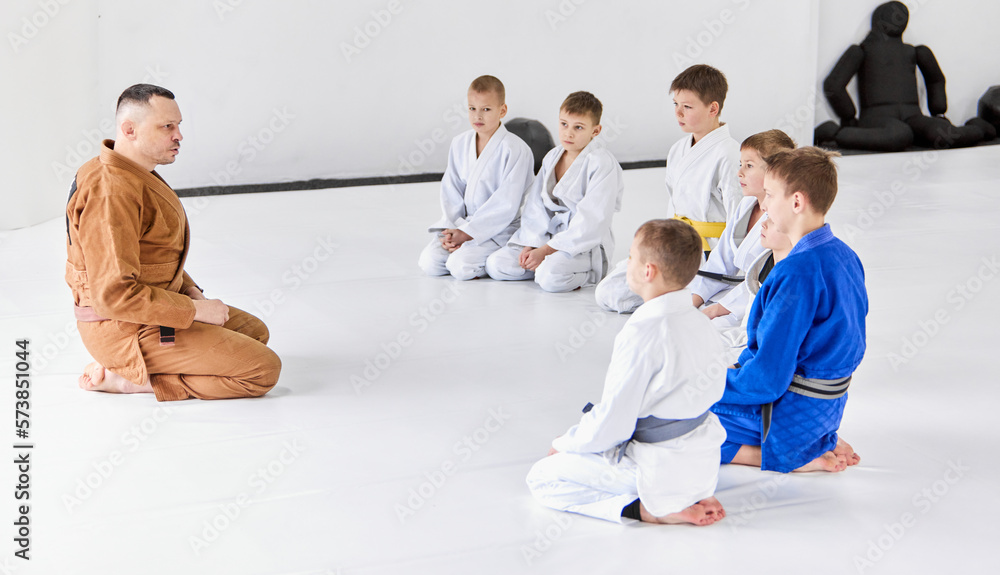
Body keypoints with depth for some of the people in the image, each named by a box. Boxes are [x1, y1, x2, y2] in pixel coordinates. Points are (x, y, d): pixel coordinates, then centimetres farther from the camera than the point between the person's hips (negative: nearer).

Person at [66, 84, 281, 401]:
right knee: (264, 369, -11)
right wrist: (196, 310, -21)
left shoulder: (137, 176, 9)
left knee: (255, 332, 22)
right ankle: (134, 378, -7)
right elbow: (114, 295, -30)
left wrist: (190, 291, 6)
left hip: (154, 304, 11)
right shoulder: (112, 192, -26)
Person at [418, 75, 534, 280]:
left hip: (500, 229, -6)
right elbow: (451, 191, 7)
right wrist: (452, 230, -9)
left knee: (461, 266, -26)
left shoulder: (515, 150, -15)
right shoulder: (460, 144, 6)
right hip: (464, 223, 6)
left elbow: (506, 204, -18)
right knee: (429, 262, -14)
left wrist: (467, 232, -19)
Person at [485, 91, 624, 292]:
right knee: (496, 264, -6)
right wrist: (531, 245, -7)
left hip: (585, 244, -7)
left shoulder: (603, 164, -16)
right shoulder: (552, 157, 9)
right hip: (550, 237, 7)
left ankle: (589, 274, -5)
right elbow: (536, 204, 9)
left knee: (551, 277, -35)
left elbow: (590, 222, -20)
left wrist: (545, 250, -21)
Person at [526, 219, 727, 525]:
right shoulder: (704, 324, 2)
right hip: (703, 466, 8)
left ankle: (646, 508, -10)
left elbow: (611, 423, -21)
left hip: (657, 471, -8)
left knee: (542, 478, 3)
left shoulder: (642, 333, -23)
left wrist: (565, 444, 0)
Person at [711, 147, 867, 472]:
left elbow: (768, 378, -26)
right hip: (827, 410, 9)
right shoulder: (844, 256, 2)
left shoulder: (798, 272, -27)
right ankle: (819, 444, 10)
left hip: (791, 414, -9)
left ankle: (794, 458, -7)